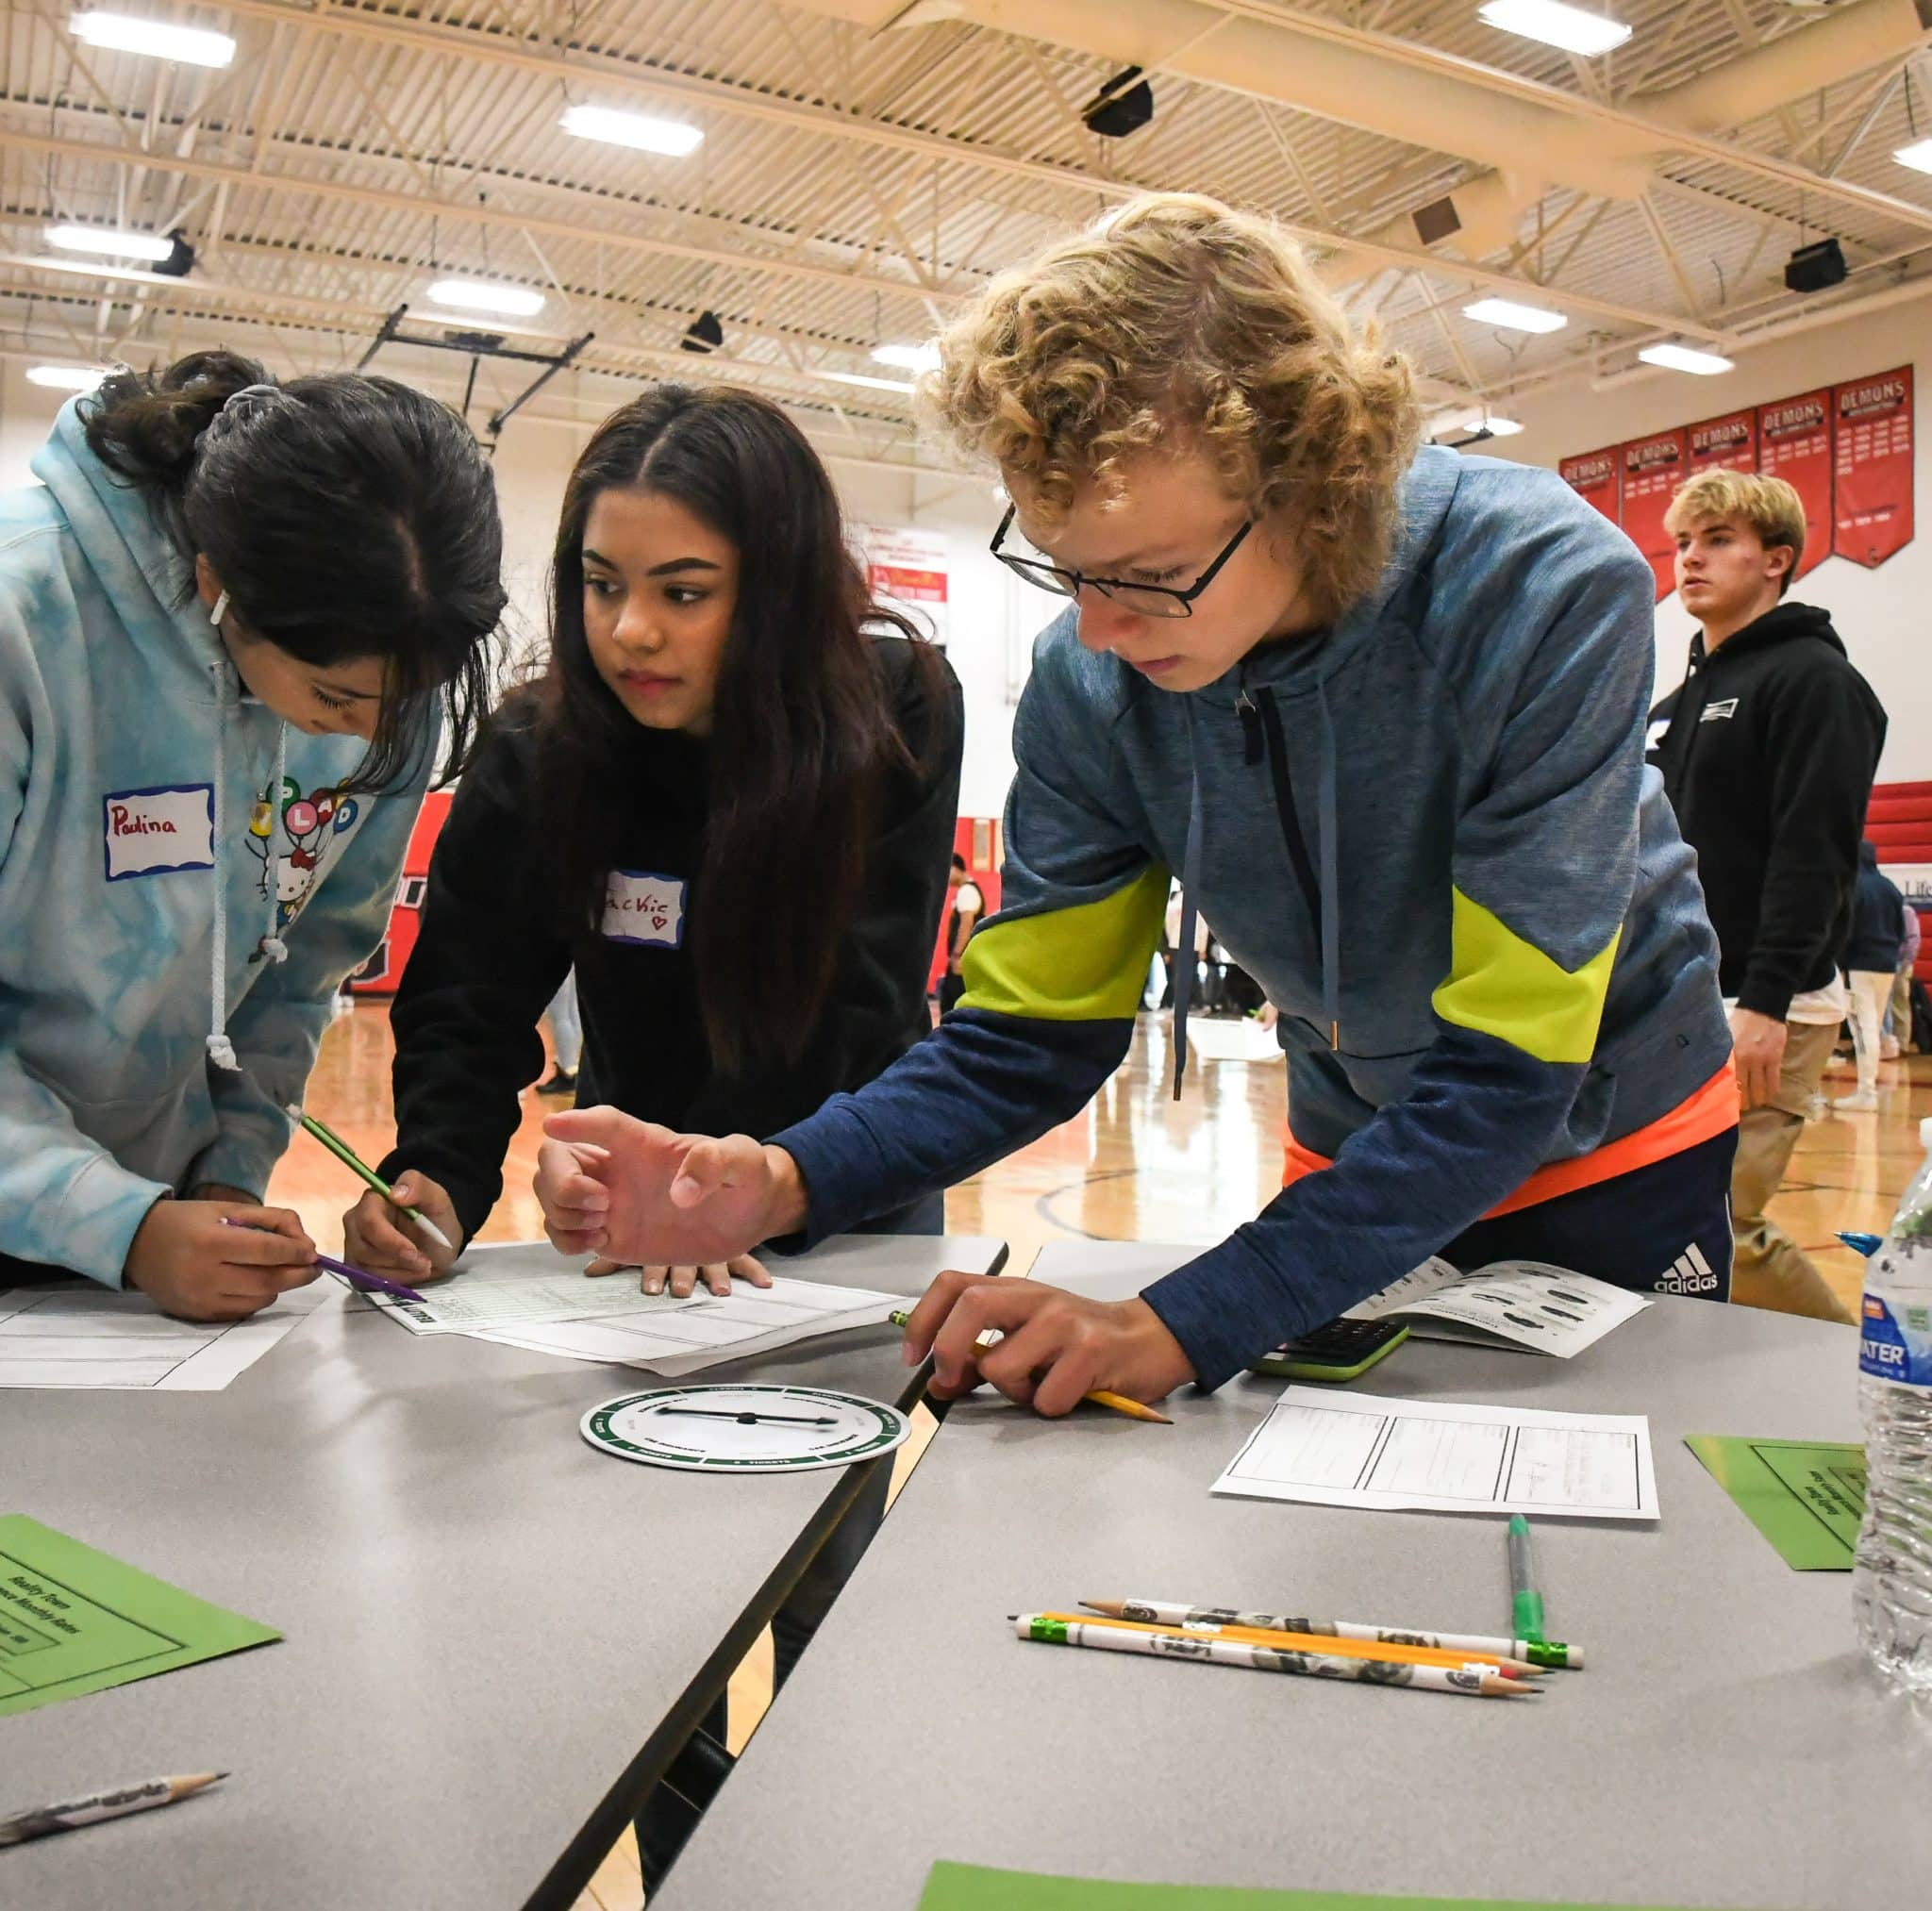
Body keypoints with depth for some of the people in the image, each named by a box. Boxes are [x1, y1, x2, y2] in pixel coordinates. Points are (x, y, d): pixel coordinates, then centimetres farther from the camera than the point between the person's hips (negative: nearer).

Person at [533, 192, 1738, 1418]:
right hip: (1364, 1158, 3)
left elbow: (1508, 1073, -34)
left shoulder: (1547, 595, -33)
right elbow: (1033, 1031, -15)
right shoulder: (1094, 681, -21)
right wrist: (780, 1183, -33)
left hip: (1613, 1149, -2)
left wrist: (1185, 1327, -41)